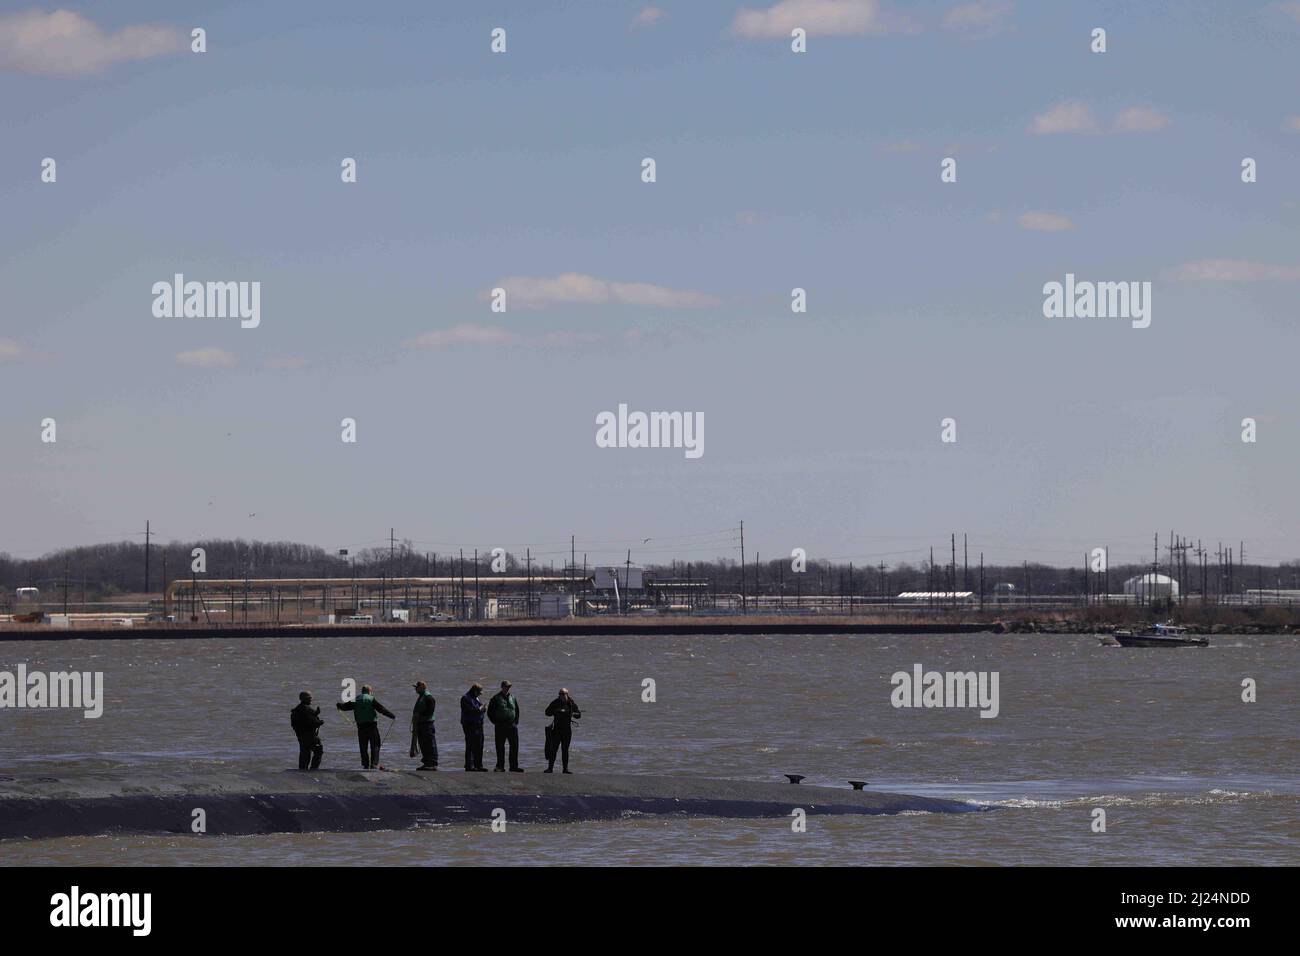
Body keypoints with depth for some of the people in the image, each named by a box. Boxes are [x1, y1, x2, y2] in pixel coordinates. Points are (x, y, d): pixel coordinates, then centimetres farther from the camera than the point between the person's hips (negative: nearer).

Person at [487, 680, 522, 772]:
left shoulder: (512, 698, 13)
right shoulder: (496, 699, 0)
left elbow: (517, 711, 23)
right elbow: (490, 712, 3)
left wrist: (516, 722, 12)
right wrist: (495, 722, -2)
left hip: (512, 726, 4)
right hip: (500, 727, -4)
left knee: (514, 746, 0)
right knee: (500, 747, 1)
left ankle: (514, 766, 5)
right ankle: (500, 766, 7)